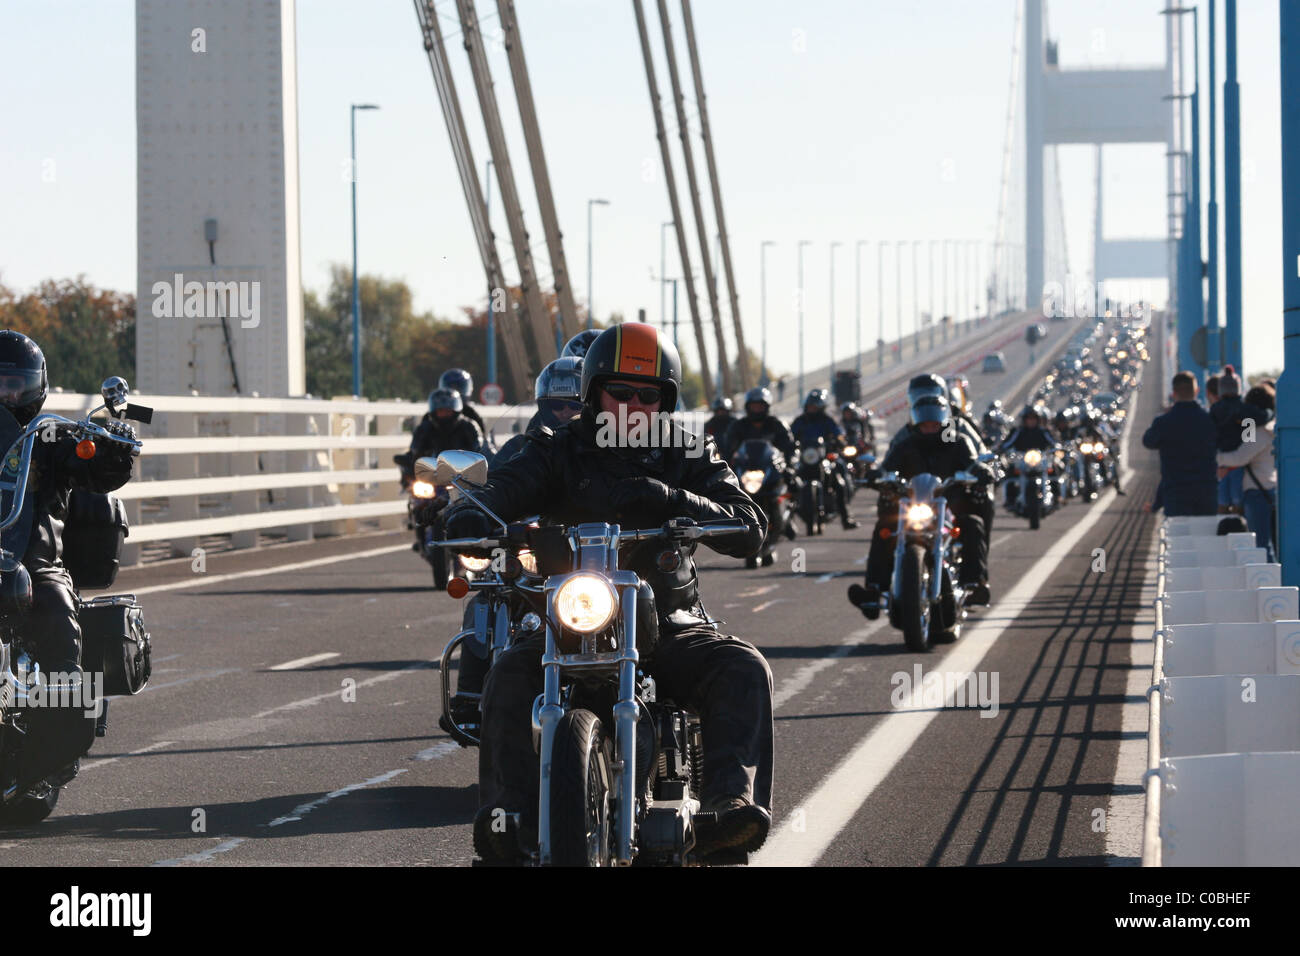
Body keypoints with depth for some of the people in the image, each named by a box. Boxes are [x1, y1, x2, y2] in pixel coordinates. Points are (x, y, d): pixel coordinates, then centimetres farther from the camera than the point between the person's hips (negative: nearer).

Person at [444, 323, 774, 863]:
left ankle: (731, 804, -42)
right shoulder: (559, 452, 8)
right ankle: (510, 821, -39)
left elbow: (749, 529, -6)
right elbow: (506, 488, -7)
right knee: (511, 675, -29)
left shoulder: (688, 457, 8)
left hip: (670, 626, 0)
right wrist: (472, 516, -35)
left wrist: (669, 500, -24)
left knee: (743, 670, -28)